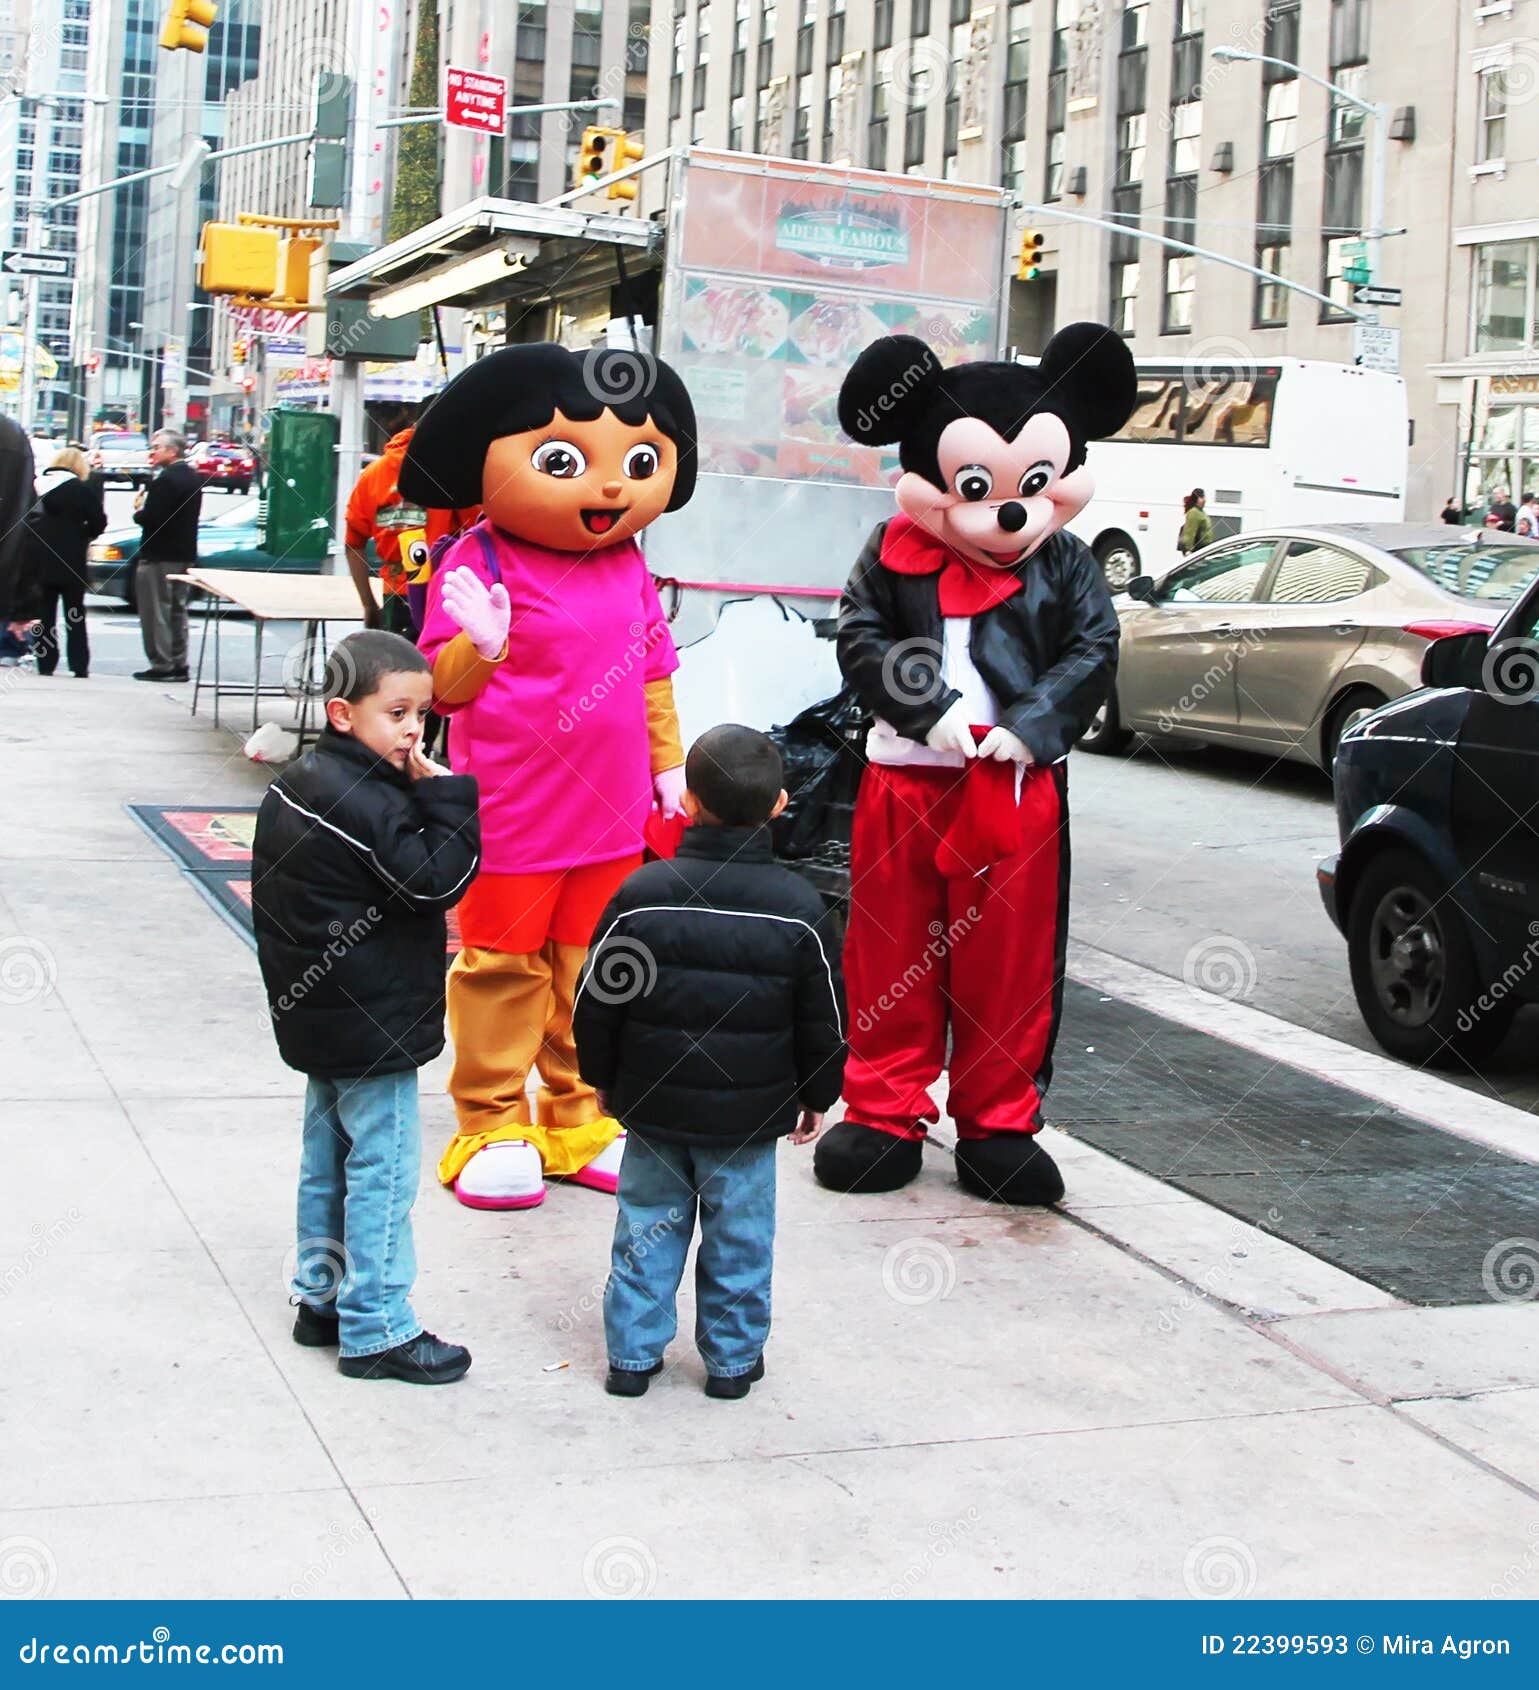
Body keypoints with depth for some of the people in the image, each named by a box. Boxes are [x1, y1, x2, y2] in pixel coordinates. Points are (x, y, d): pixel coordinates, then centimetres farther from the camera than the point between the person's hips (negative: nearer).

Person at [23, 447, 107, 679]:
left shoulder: (38, 486, 4)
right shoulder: (82, 489, -9)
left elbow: (28, 520, 5)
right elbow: (98, 522, -9)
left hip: (40, 559, 3)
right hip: (70, 561, -3)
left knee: (45, 612, 11)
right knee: (75, 616, 5)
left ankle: (45, 663, 8)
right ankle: (79, 666, 1)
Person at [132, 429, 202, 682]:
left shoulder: (166, 479, -19)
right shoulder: (194, 478, 10)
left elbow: (152, 518, -25)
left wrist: (138, 511, -4)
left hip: (159, 556, -9)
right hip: (185, 554, 9)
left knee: (156, 611, -2)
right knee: (177, 610, 13)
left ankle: (161, 665, -2)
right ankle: (178, 665, 16)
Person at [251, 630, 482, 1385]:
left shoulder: (294, 785, 7)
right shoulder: (366, 804, -23)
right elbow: (437, 880, -24)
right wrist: (445, 798, -20)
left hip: (317, 1012, 10)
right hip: (373, 1027, -10)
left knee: (327, 1160, 19)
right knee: (383, 1172, -2)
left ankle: (322, 1298, 30)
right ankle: (375, 1331, 5)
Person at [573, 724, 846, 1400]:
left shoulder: (641, 894, -9)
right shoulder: (797, 907, -9)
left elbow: (596, 1004, -2)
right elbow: (823, 1019, -1)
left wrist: (603, 1078, 14)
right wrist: (816, 1097, 13)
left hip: (653, 1104, 1)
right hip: (752, 1113, 0)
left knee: (648, 1228, 13)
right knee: (739, 1237, 12)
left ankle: (632, 1354, 19)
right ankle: (732, 1358, 22)